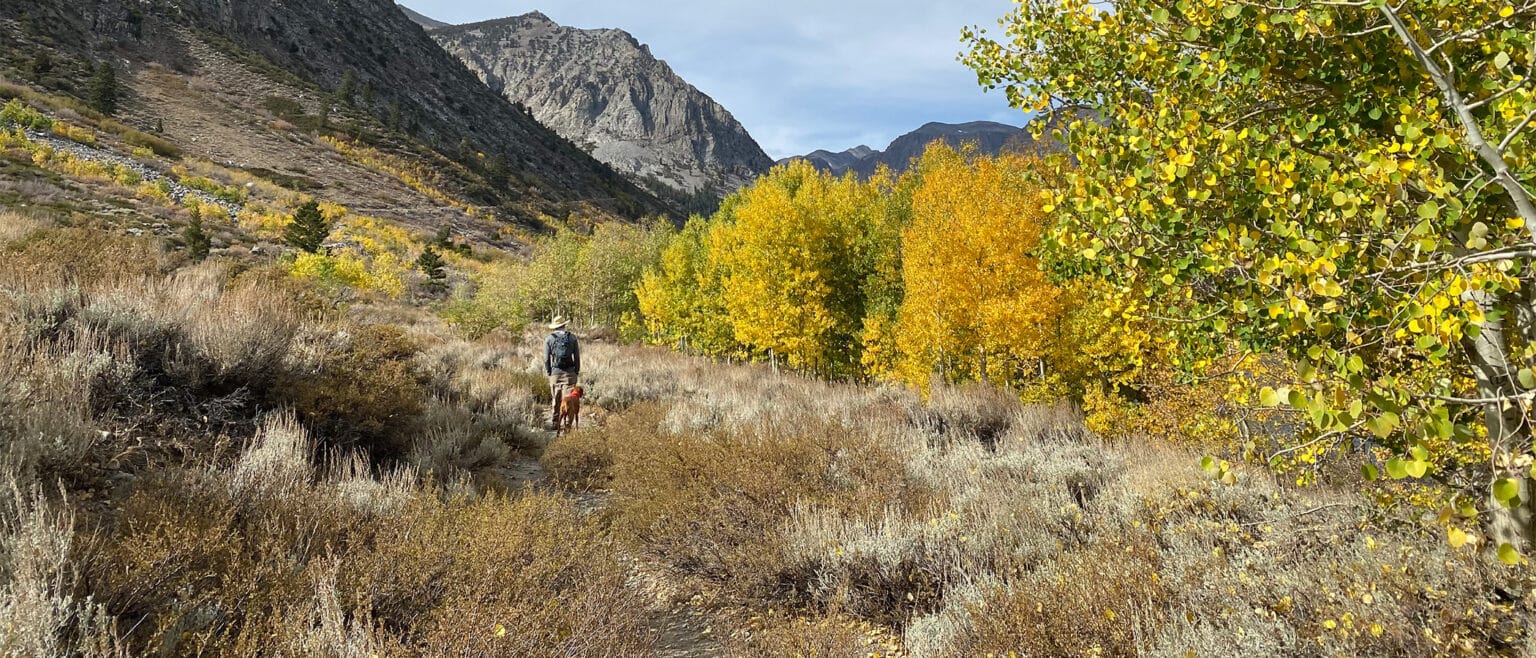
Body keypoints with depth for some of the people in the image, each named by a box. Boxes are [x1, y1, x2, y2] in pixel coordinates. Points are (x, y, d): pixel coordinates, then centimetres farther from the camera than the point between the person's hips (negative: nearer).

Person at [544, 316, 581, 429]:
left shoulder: (549, 339, 1)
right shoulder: (572, 337, 1)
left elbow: (547, 359, 1)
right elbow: (577, 357, 2)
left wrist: (548, 373, 11)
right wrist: (577, 372, 10)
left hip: (555, 373, 1)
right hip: (570, 373, -1)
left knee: (555, 399, 11)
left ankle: (554, 422, 16)